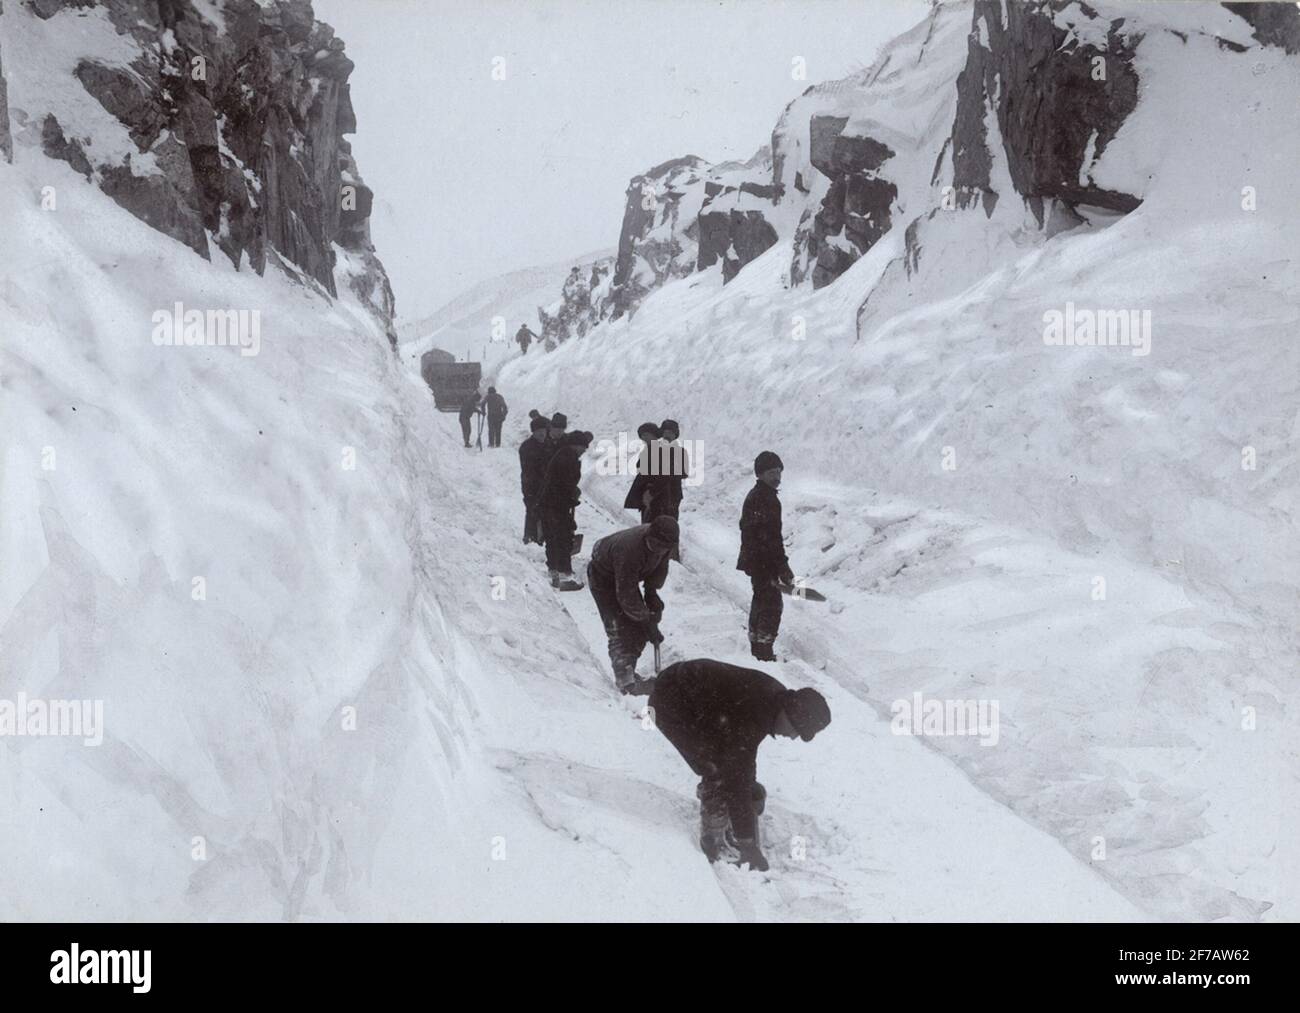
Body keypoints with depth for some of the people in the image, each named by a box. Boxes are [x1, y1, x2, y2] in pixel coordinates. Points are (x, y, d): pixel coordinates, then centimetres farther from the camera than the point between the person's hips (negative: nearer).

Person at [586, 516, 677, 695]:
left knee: (638, 631, 4)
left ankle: (627, 671, 18)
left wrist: (651, 591, -12)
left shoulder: (664, 542, -23)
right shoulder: (630, 550, -44)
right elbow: (627, 596, -37)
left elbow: (660, 568, 0)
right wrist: (647, 622, -32)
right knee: (619, 630, -18)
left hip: (626, 576, 8)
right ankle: (626, 681, -20)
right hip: (603, 578, -7)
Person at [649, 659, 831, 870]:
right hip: (670, 700, -9)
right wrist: (746, 843, -27)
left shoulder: (776, 696, -7)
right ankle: (714, 846, -2)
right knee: (720, 774, -15)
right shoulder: (750, 720, -34)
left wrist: (751, 788, 20)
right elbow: (737, 781, -32)